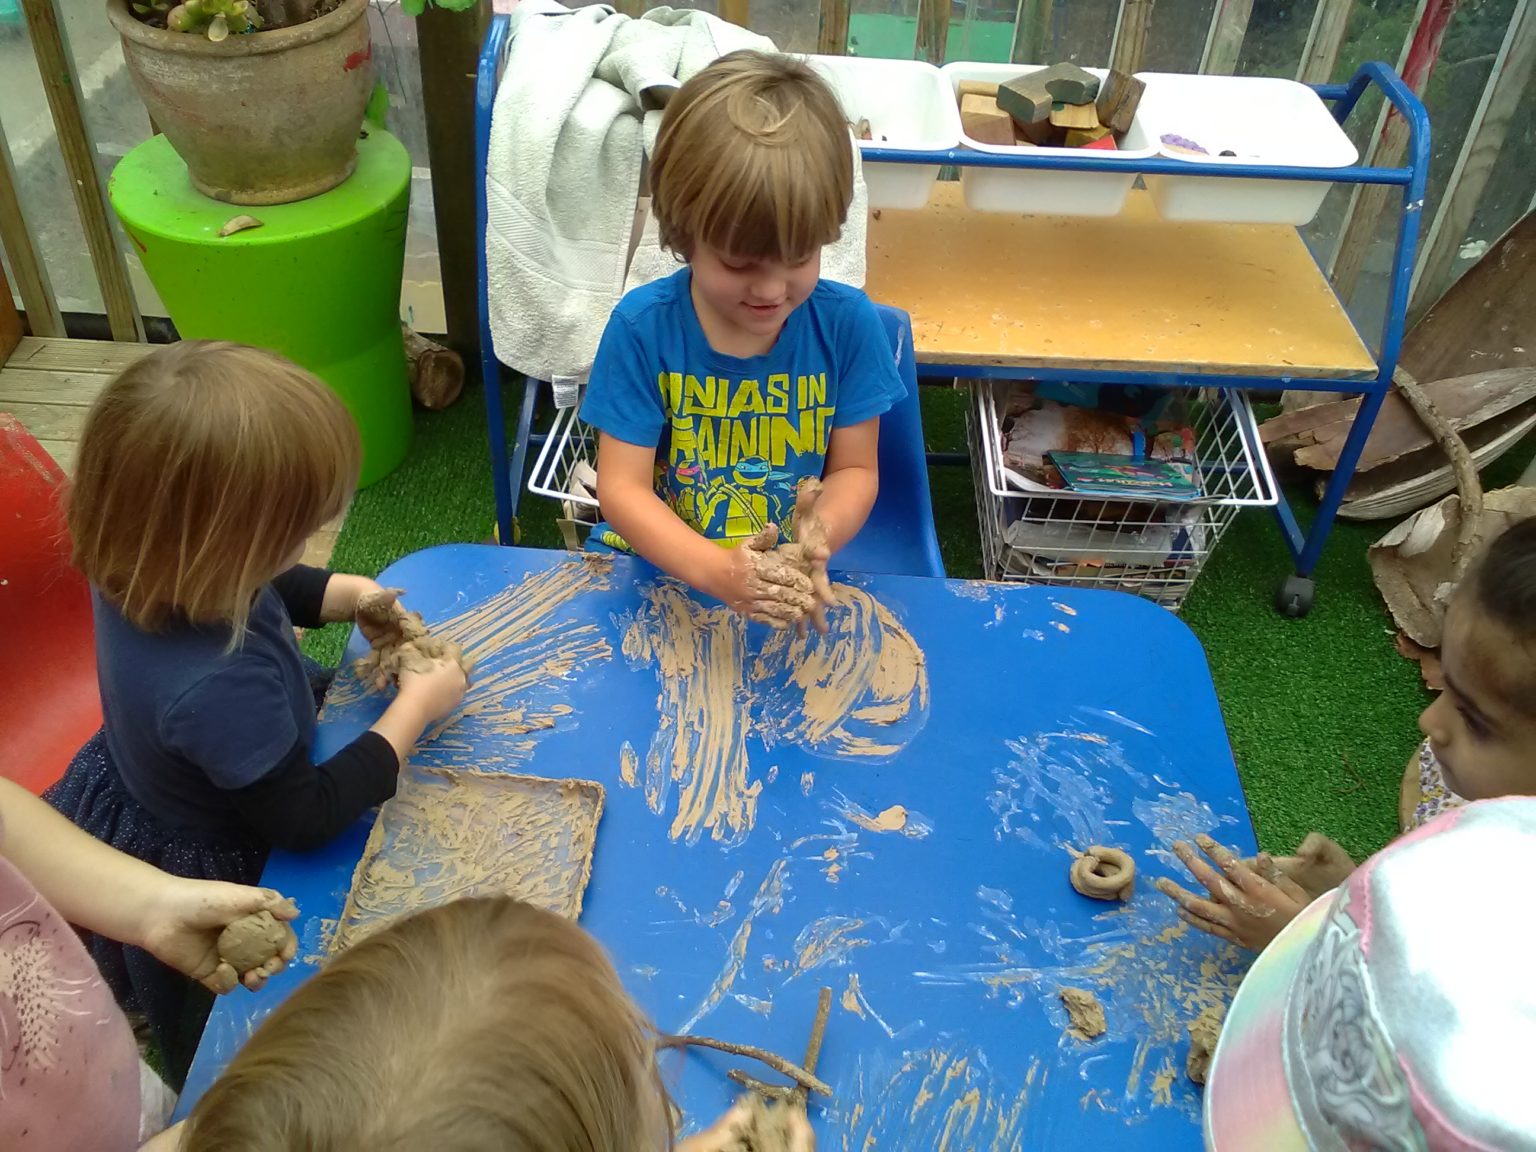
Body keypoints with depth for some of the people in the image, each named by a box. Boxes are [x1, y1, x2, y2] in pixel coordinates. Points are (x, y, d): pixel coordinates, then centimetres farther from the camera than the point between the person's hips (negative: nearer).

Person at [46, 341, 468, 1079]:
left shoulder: (140, 568, -22)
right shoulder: (215, 685, -46)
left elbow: (264, 591, 2)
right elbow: (307, 819, -30)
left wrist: (353, 596, -12)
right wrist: (416, 707, -24)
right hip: (205, 867, -7)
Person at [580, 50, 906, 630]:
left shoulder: (848, 323, -8)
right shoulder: (641, 327, -11)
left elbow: (855, 469, -1)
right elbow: (622, 487, -12)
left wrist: (816, 542, -23)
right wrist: (717, 570, -29)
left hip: (789, 582, 2)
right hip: (658, 564, -1)